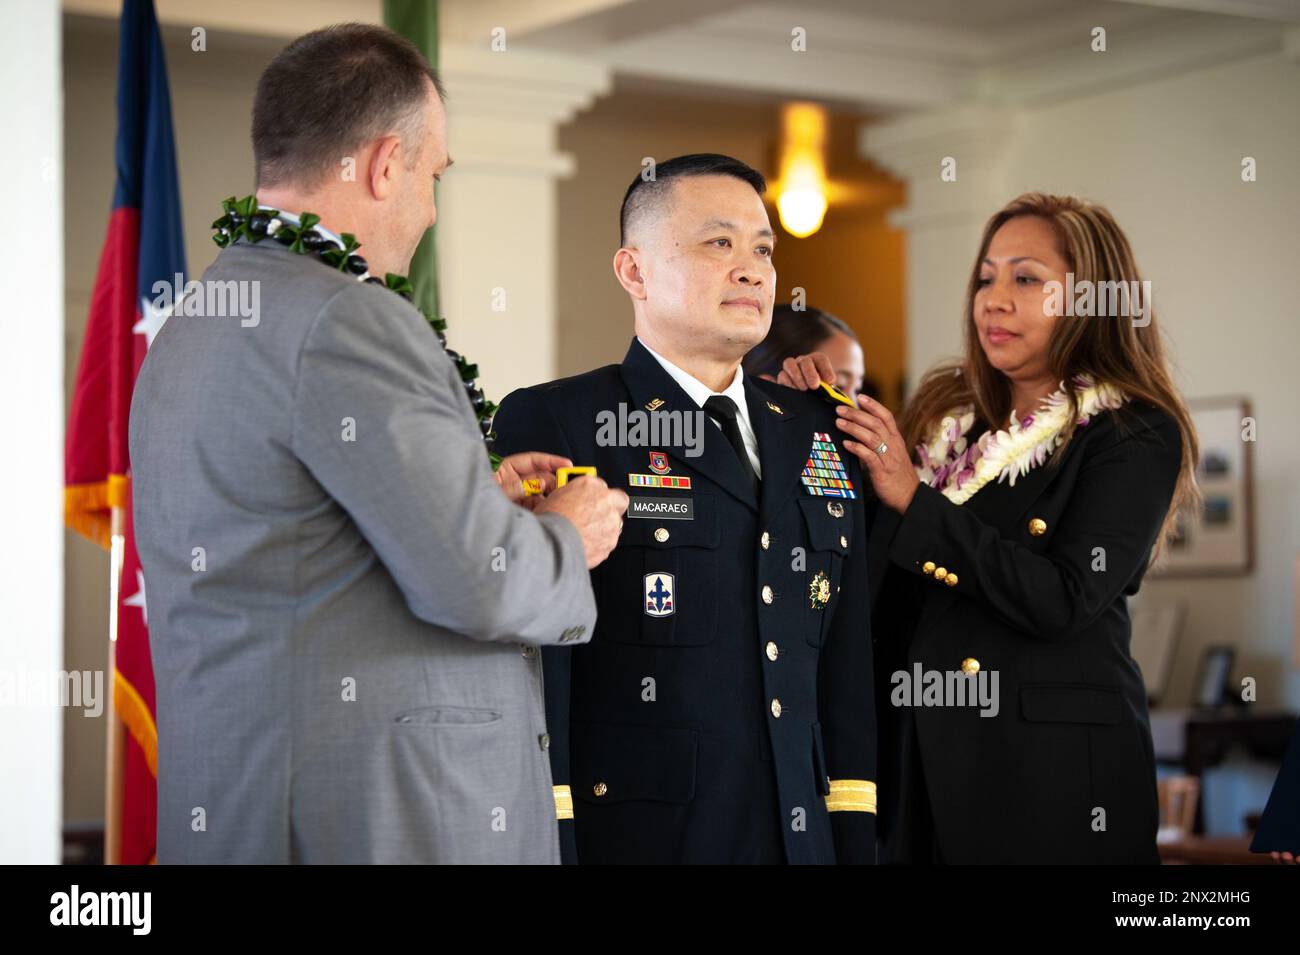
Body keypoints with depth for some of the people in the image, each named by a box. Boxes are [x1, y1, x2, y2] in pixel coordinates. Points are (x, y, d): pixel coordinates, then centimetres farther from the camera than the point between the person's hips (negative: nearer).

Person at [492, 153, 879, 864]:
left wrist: (856, 838, 7)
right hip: (628, 834, -5)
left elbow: (846, 658, 12)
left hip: (800, 833, 5)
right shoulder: (550, 425, -5)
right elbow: (531, 657, -11)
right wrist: (545, 841, -16)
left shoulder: (819, 436, 13)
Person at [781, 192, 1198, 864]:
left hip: (1055, 768, -5)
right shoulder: (947, 411, 11)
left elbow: (1064, 601, -17)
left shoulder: (1135, 437, -6)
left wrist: (915, 500, -18)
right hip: (921, 753, 5)